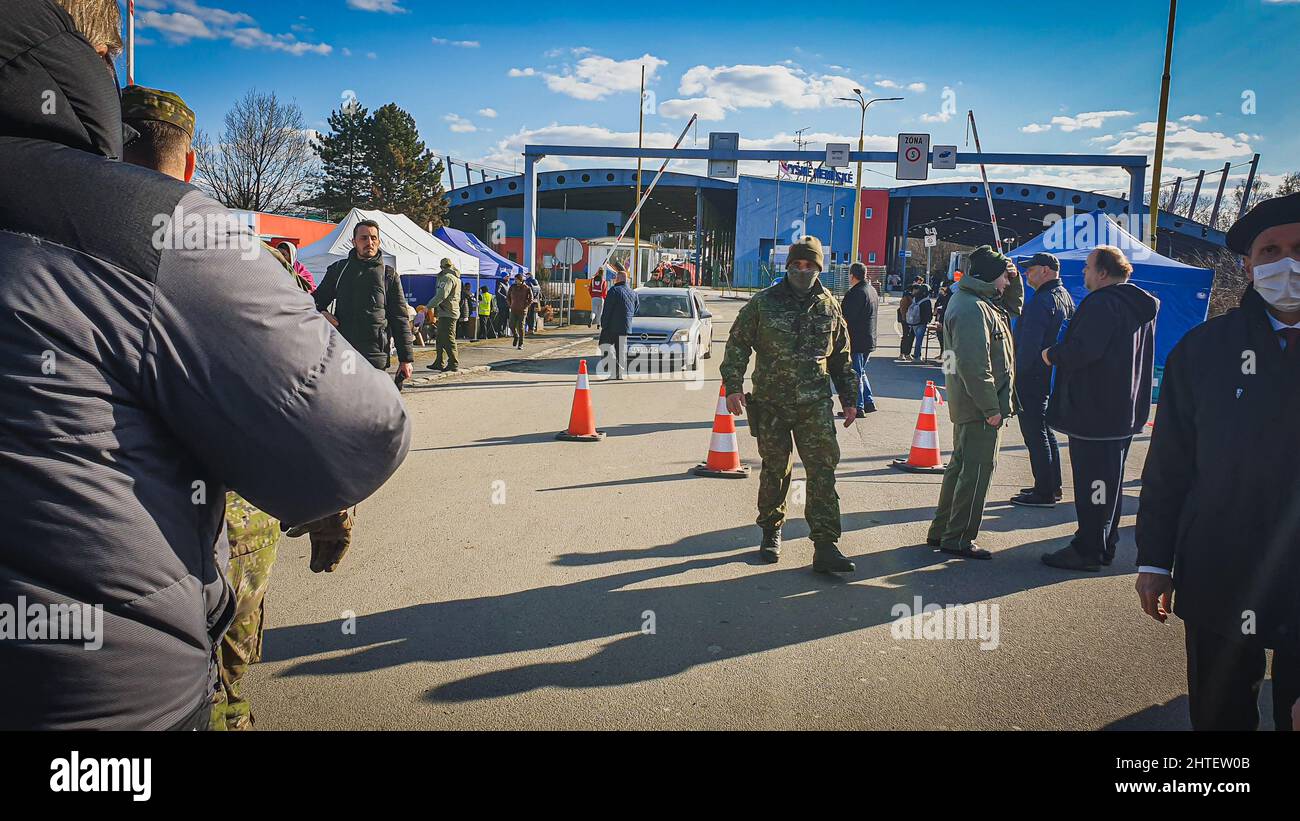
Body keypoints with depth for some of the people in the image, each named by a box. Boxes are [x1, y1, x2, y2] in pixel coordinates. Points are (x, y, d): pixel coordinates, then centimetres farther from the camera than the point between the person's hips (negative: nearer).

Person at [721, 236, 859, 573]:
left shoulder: (829, 306, 7)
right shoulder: (764, 302, -1)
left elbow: (841, 357, 16)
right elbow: (738, 343, 3)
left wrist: (849, 399, 15)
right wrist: (733, 386, -7)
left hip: (815, 405, 1)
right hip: (771, 404, -1)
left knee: (822, 470, -7)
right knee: (775, 470, 9)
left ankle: (825, 546, -5)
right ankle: (771, 531, 29)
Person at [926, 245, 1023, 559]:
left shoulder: (983, 301, 13)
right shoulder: (973, 309, -20)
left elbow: (1014, 306, 31)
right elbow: (974, 365, -26)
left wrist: (1014, 278, 13)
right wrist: (991, 408, -22)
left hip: (969, 405, 11)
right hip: (980, 407, -11)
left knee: (961, 465, 17)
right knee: (977, 469, -2)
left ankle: (941, 530, 26)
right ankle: (958, 539, 6)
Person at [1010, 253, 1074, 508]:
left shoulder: (1042, 302, -19)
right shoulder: (1065, 296, 14)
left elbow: (1029, 344, -22)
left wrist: (1017, 374, -15)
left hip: (1032, 378, -10)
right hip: (1052, 376, 10)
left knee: (1035, 435, -4)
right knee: (1045, 431, 19)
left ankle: (1044, 493, 0)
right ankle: (1053, 486, 28)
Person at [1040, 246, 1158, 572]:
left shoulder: (1102, 304, -17)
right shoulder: (1140, 306, 16)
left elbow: (1082, 349, -26)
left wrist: (1051, 355, -8)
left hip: (1094, 412, -10)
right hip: (1125, 411, 10)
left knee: (1092, 482, -4)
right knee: (1110, 480, 16)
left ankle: (1087, 551, 2)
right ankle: (1105, 546, 25)